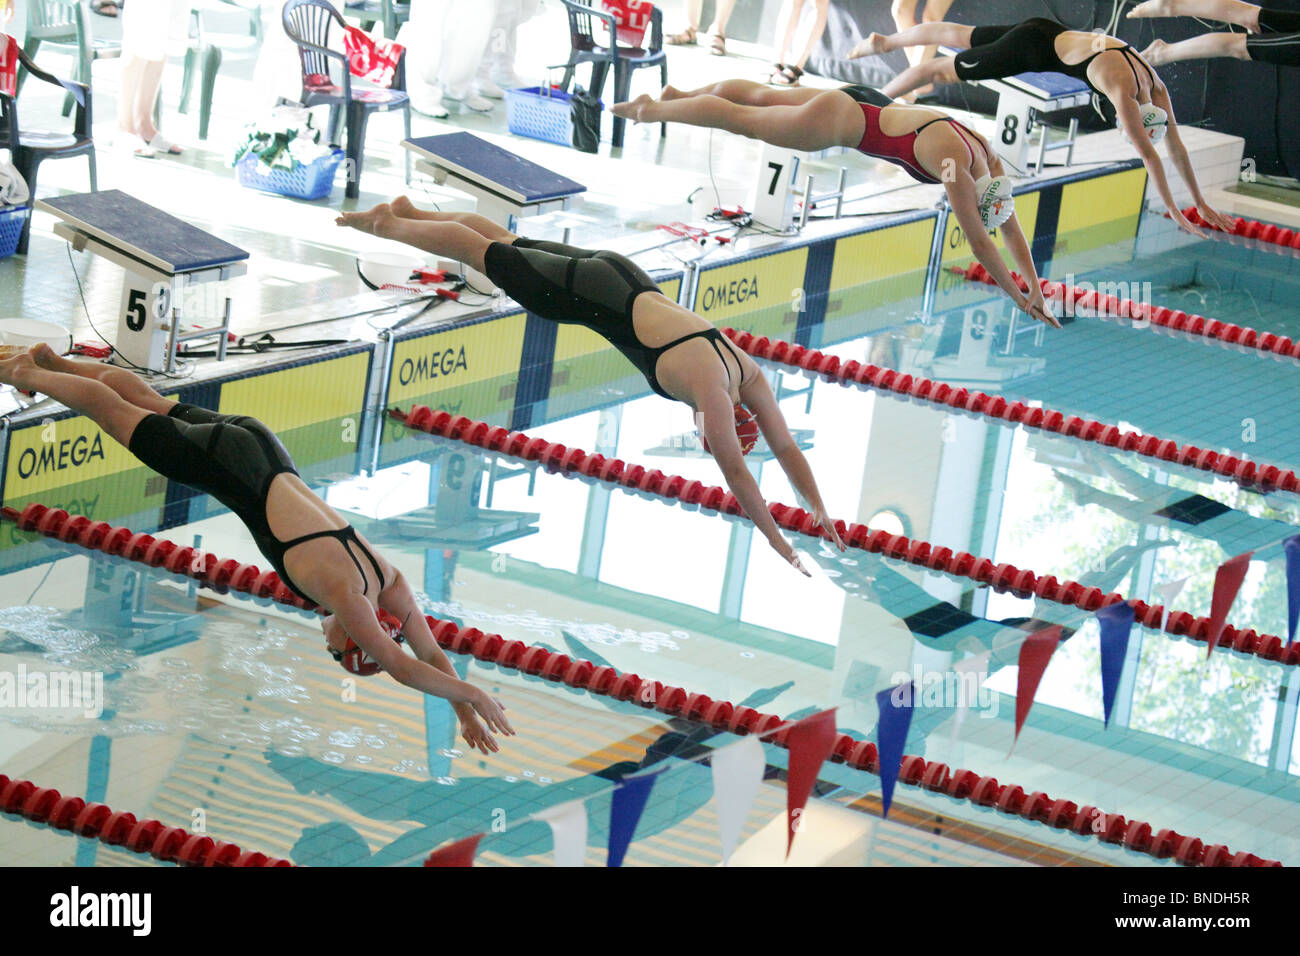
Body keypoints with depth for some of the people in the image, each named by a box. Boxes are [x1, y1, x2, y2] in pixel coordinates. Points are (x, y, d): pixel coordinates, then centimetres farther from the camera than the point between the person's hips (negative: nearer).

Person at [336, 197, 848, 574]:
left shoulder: (749, 374, -10)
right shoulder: (712, 391, -30)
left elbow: (786, 448, -1)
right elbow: (735, 472, -30)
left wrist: (820, 510, -5)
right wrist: (778, 543, -28)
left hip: (623, 277, 7)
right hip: (595, 298, -7)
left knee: (510, 245, 24)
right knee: (486, 254, 13)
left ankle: (410, 212, 43)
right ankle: (389, 224, 32)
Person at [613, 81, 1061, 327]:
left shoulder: (988, 157, -9)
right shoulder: (956, 167, -32)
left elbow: (1012, 227, 0)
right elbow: (980, 243, -29)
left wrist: (1037, 289, -3)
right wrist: (1021, 299, -23)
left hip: (864, 104, 8)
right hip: (843, 121, -8)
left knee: (761, 96, 26)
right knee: (742, 118, 10)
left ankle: (680, 95, 48)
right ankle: (651, 110, 28)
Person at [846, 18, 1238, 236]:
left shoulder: (1156, 87, -14)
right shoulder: (1124, 90, -35)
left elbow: (1176, 146, -7)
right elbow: (1149, 155, -36)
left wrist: (1201, 204, -6)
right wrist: (1174, 212, -36)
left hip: (1050, 37, 8)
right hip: (1032, 48, -8)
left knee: (956, 37, 25)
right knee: (945, 69, 9)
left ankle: (883, 42, 45)